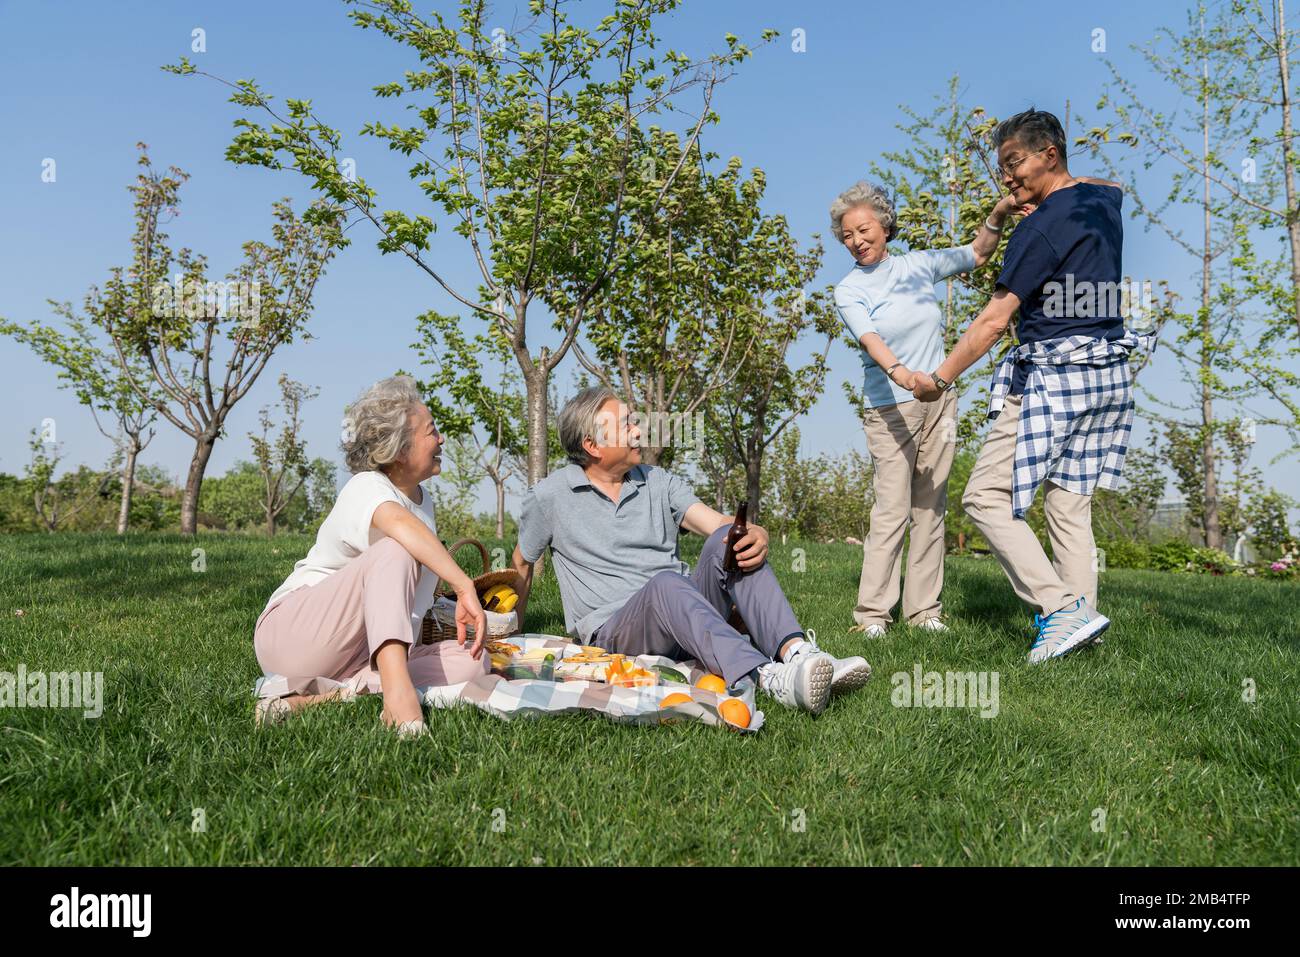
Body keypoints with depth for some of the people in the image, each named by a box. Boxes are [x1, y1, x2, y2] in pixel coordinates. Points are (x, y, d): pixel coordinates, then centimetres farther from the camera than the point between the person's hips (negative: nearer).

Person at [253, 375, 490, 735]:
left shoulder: (424, 499, 13)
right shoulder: (366, 488, -14)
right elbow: (400, 525, -39)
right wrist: (466, 588, -45)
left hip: (363, 653, 8)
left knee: (473, 660, -17)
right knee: (395, 549, -29)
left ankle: (322, 698, -29)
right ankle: (396, 687, -48)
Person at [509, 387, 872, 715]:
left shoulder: (659, 482, 12)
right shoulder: (549, 497, 3)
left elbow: (720, 523, -1)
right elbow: (522, 562, 17)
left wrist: (756, 535, -23)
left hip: (684, 614, 4)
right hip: (613, 629, -4)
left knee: (728, 540, -23)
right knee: (666, 583, -38)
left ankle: (797, 651, -43)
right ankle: (769, 679, -61)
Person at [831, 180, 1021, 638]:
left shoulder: (919, 264, 8)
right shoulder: (848, 291, -3)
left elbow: (977, 254, 21)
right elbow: (869, 338, -20)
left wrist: (998, 215, 2)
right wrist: (900, 373, -39)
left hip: (939, 402, 4)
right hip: (889, 408, -4)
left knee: (931, 507, 3)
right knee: (891, 510, -12)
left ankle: (924, 609, 8)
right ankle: (872, 612, -6)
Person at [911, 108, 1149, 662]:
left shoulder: (1039, 228, -13)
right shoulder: (1103, 197, 12)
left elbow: (993, 321, -15)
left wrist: (939, 379, -6)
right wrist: (1040, 202, 26)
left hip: (1053, 377, -9)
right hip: (1111, 376, 9)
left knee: (987, 497, -4)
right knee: (1069, 504, 11)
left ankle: (1063, 610, -10)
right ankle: (1081, 621, 9)